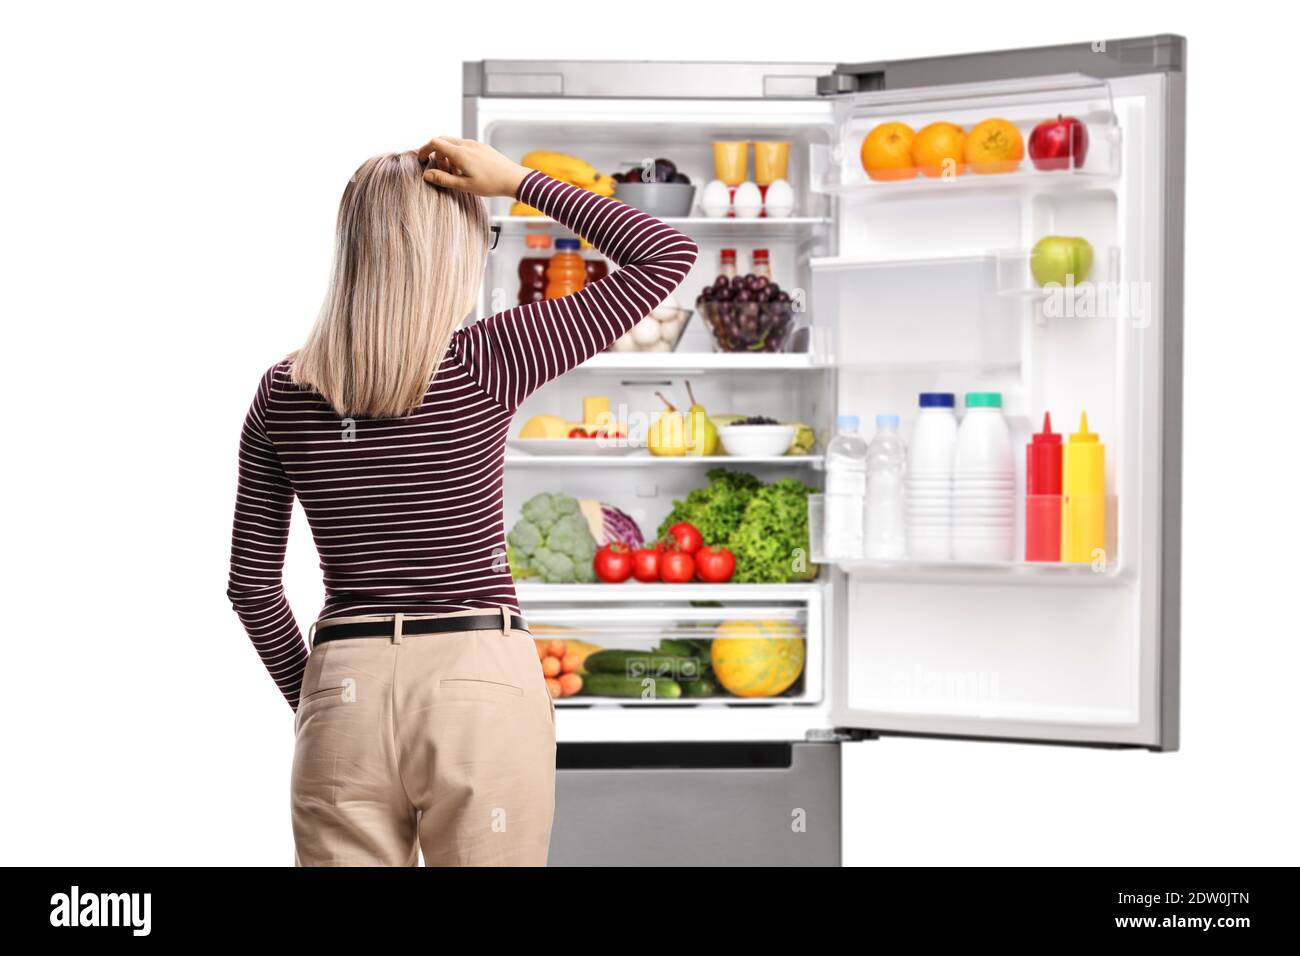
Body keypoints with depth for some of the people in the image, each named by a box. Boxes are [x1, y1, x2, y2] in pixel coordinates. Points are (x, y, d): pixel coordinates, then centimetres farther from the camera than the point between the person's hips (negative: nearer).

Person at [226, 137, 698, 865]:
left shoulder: (283, 394, 2)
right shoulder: (486, 367, -9)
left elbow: (252, 585, 7)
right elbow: (668, 255, -3)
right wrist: (520, 182, -1)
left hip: (344, 695, 3)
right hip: (482, 686, -3)